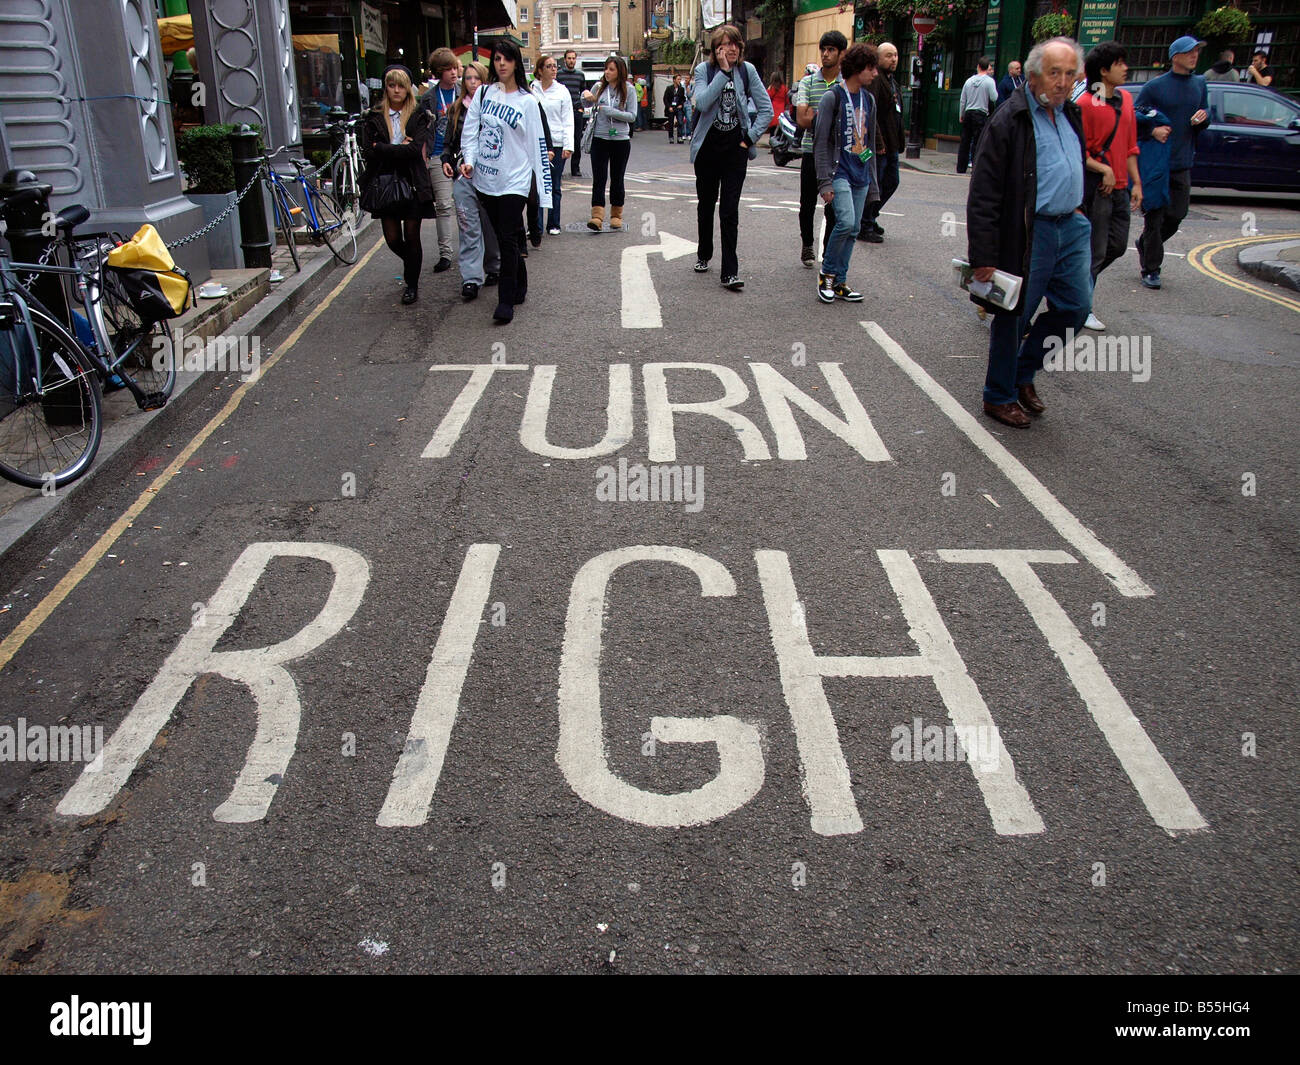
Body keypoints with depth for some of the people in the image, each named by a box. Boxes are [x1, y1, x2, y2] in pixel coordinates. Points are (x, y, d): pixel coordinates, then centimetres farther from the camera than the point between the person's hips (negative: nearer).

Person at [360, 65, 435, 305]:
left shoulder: (419, 117, 0)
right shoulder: (373, 118, 4)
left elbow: (415, 149, -15)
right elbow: (367, 153, -7)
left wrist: (382, 148, -12)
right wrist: (400, 149, -11)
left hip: (412, 184, -2)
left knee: (411, 237, 0)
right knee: (393, 240, 4)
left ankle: (412, 284, 16)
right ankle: (411, 263, 36)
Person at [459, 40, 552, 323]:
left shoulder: (527, 101, -2)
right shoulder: (483, 93, 7)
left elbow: (538, 146, -2)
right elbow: (470, 130, 8)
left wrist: (545, 191, -6)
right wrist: (468, 159, -11)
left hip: (515, 180, -4)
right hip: (485, 179, 4)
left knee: (508, 239, -8)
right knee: (502, 235, 11)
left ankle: (506, 301, -3)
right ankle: (520, 286, 25)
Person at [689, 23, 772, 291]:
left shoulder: (747, 71, 0)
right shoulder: (704, 70, -4)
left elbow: (766, 109, 2)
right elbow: (702, 102, -22)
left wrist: (751, 138, -5)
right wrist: (724, 71, -22)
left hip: (735, 148, -1)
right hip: (707, 146, 1)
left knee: (730, 210, -7)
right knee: (706, 205, 15)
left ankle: (730, 272, -9)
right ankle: (704, 254, 36)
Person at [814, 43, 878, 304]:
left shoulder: (868, 100, 14)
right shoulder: (833, 98, -6)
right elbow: (821, 143, -9)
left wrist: (872, 179, 17)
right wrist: (825, 181, -15)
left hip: (860, 175, 6)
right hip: (839, 172, -6)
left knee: (853, 229, 4)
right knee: (846, 222, -21)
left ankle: (839, 282, 13)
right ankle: (827, 273, -2)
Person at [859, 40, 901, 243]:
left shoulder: (891, 80, 18)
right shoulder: (874, 80, -13)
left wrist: (900, 141, 18)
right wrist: (878, 142, -25)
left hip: (891, 144, 10)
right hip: (878, 144, -10)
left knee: (891, 183, 16)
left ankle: (870, 217, 30)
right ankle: (865, 228, 8)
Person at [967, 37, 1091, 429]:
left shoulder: (1071, 114, 11)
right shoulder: (1009, 120, -13)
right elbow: (983, 195, -16)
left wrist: (1078, 208, 16)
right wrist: (984, 256, -19)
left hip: (1071, 227, 8)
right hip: (1028, 233, -8)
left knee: (1076, 306, 10)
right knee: (1014, 315, 3)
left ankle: (1024, 371, 30)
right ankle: (998, 397, 20)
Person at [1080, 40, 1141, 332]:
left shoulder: (1126, 99, 12)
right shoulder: (1086, 105, -12)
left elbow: (1130, 146, 16)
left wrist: (1136, 182, 13)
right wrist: (1104, 170, -20)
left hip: (1120, 188, 8)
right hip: (1097, 188, -8)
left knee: (1117, 246, 12)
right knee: (1095, 251, -2)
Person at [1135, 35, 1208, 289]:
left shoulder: (1199, 84, 12)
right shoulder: (1155, 87, -4)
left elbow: (1205, 124, 17)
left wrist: (1203, 118, -6)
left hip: (1182, 164, 5)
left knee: (1176, 215, 5)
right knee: (1154, 216, -3)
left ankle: (1144, 245, 31)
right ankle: (1150, 269, 5)